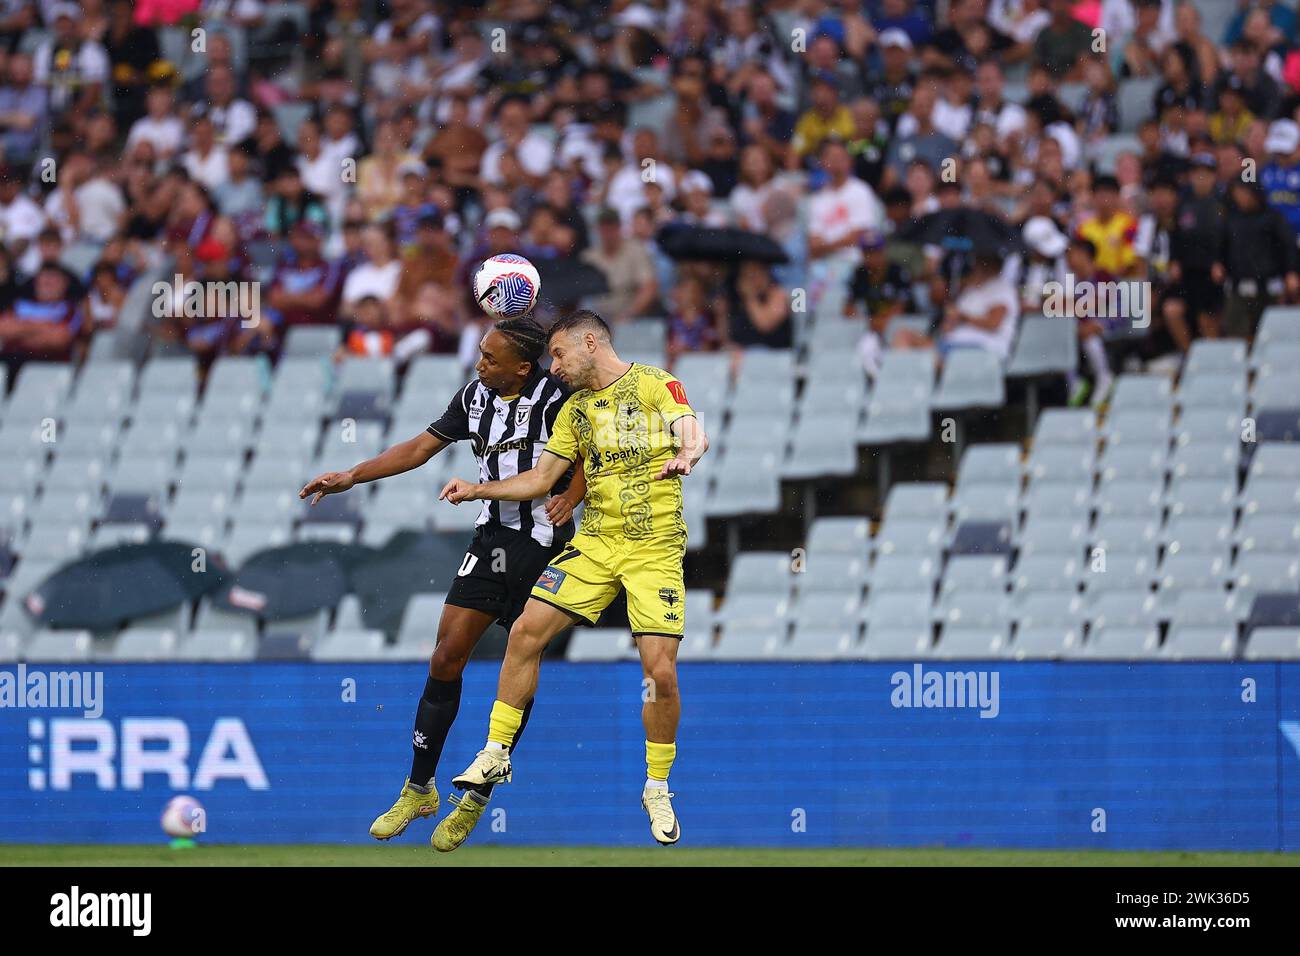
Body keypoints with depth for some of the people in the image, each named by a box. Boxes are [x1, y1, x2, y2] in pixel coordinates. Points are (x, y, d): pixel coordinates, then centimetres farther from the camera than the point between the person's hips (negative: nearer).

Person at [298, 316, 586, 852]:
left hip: (544, 546, -5)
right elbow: (420, 448, 14)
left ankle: (478, 800, 9)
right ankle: (419, 789, 9)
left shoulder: (556, 398, -11)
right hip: (491, 540, 5)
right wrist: (350, 478, 12)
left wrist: (569, 499, -13)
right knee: (446, 657, -2)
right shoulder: (474, 398, 5)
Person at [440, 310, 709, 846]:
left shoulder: (656, 384, -4)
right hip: (596, 541, 5)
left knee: (661, 673, -12)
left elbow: (694, 436, -19)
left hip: (655, 548, -5)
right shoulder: (575, 409, 14)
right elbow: (540, 479, 19)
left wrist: (685, 456, -42)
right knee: (526, 632, -6)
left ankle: (657, 790, 7)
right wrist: (476, 491, 10)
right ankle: (496, 754, 7)